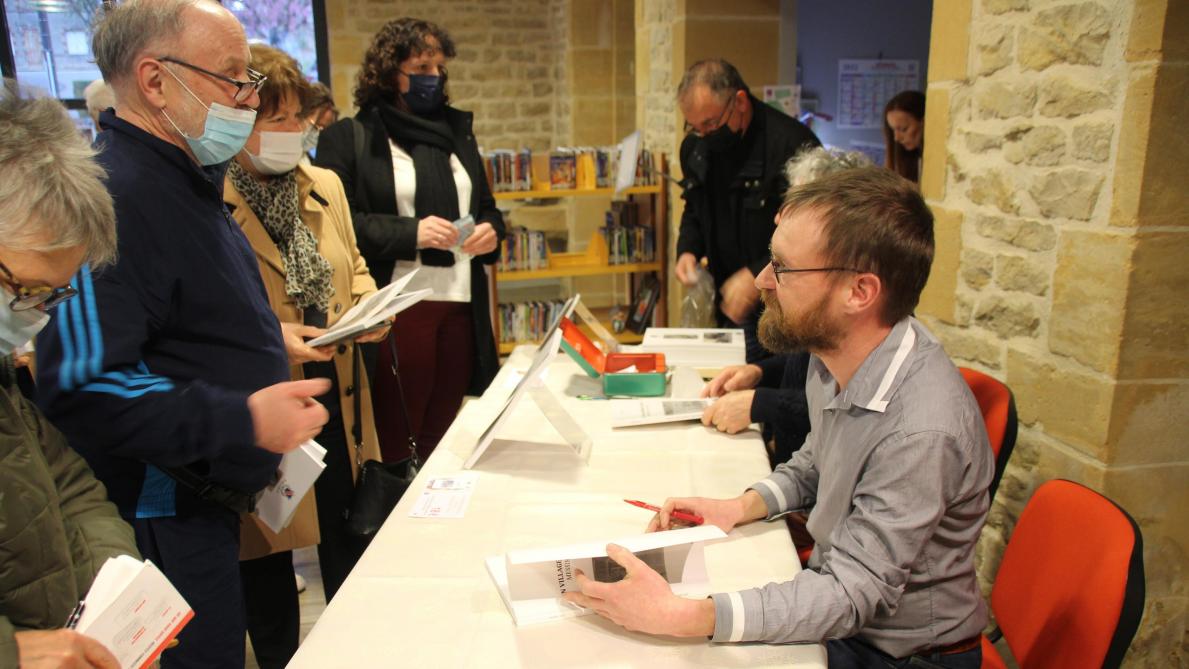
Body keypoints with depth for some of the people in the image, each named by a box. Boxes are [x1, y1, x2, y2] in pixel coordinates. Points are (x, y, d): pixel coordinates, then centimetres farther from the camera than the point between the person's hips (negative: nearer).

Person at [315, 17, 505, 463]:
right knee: (393, 442, 3)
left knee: (445, 442, 10)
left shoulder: (458, 130, 18)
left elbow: (487, 207, 23)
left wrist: (490, 229, 0)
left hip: (461, 309, 5)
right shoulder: (348, 137, 1)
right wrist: (410, 233, -18)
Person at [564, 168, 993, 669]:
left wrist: (683, 618, -40)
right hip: (838, 596, 7)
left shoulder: (922, 430, -34)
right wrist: (744, 507, -5)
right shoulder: (834, 350, -8)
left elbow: (853, 592, -30)